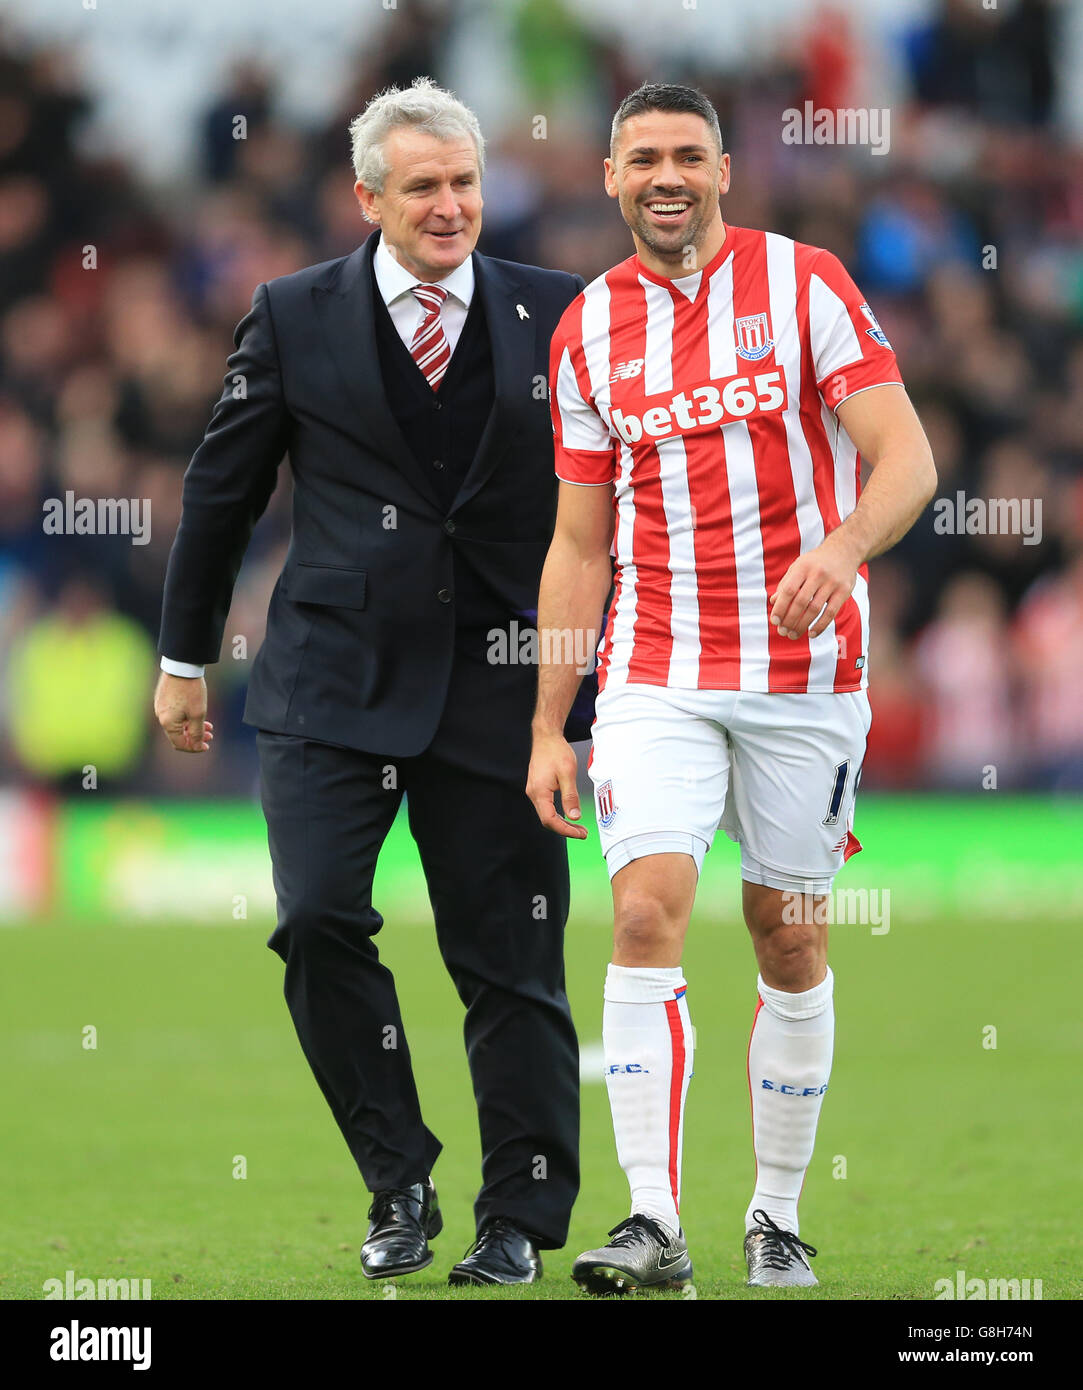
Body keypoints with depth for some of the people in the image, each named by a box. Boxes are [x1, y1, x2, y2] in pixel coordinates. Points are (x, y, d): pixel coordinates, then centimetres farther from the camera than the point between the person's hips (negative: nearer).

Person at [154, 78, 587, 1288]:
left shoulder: (555, 318, 4)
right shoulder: (296, 318, 3)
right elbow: (222, 490, 11)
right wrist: (185, 657, 14)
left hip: (495, 686, 0)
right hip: (333, 679, 0)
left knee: (509, 959, 2)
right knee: (318, 919, -14)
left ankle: (521, 1222, 12)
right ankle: (398, 1185, 4)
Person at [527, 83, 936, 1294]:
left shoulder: (804, 284, -2)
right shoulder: (588, 332, 7)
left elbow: (906, 459, -9)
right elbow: (580, 544, 12)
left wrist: (842, 547, -30)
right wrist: (548, 728, 8)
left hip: (804, 673, -2)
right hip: (656, 679, 2)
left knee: (791, 943, 4)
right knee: (646, 913, -15)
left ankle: (779, 1218, 16)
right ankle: (654, 1221, -17)